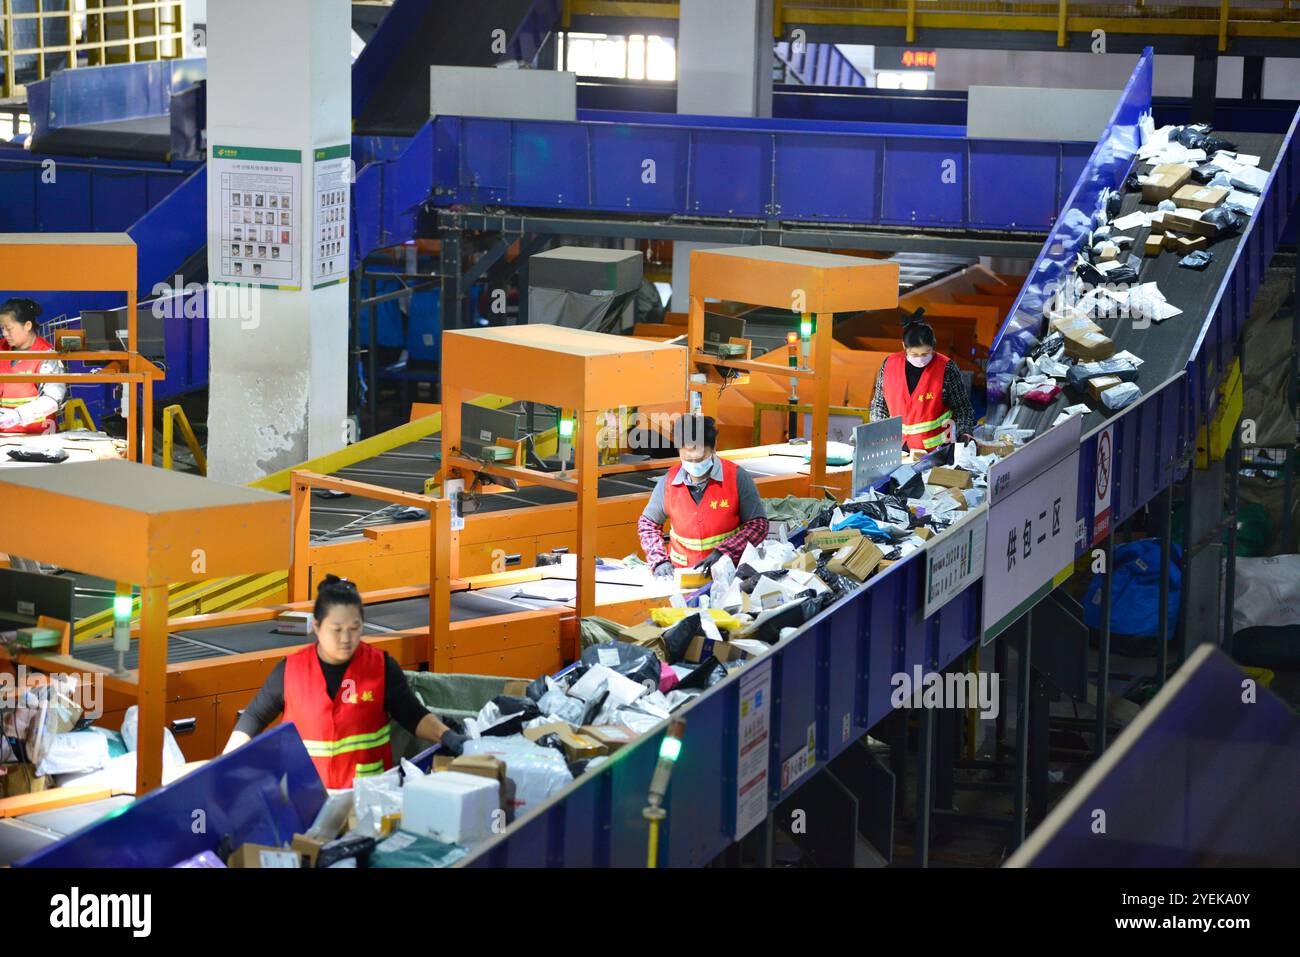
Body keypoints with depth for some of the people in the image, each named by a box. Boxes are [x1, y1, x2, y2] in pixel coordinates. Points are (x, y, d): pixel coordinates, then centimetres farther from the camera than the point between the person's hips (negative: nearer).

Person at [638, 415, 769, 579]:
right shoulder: (669, 481, 4)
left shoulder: (736, 477, -5)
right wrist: (659, 561, 2)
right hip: (680, 571, 3)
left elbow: (758, 524, -2)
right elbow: (648, 524, 17)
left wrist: (722, 553, -14)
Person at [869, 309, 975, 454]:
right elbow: (879, 404, 17)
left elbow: (963, 407, 3)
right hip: (898, 447, 3)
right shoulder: (889, 365, 4)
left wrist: (965, 434, -11)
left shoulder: (946, 368, -4)